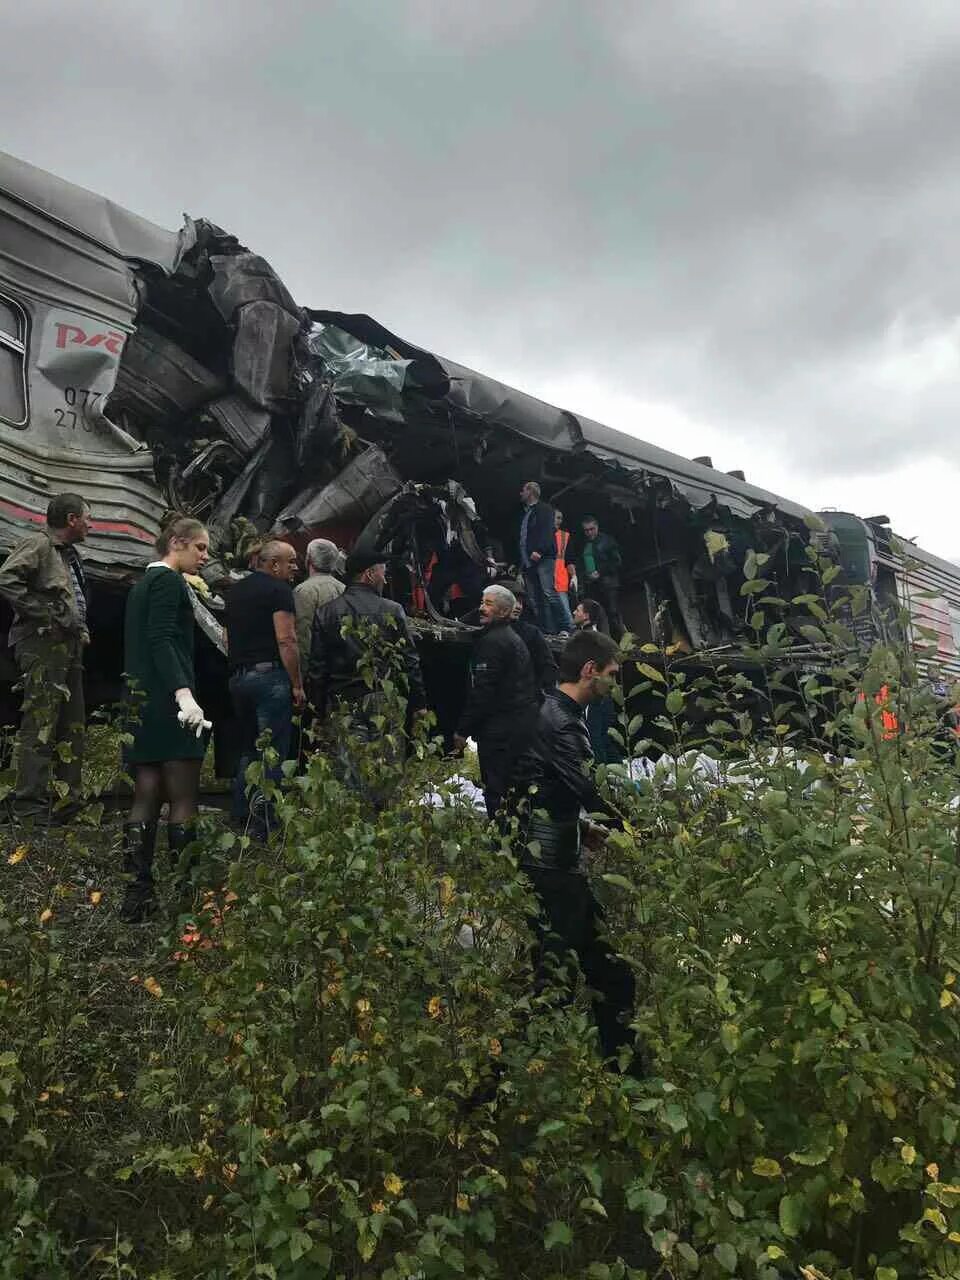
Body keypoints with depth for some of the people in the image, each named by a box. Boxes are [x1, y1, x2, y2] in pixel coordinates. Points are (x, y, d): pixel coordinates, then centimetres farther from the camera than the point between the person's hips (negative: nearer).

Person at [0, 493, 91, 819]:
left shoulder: (69, 554, 22)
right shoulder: (38, 544, -5)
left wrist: (81, 629, 14)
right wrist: (43, 614, -18)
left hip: (69, 648, 10)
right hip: (43, 645, -10)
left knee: (72, 729, 10)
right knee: (40, 727, -11)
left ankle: (69, 804, 17)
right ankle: (32, 808, -8)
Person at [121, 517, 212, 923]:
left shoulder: (144, 583, 21)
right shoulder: (169, 580, -7)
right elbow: (161, 640, -19)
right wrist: (183, 692, -29)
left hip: (142, 703, 9)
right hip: (167, 704, -9)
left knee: (146, 798, 8)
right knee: (184, 799, -5)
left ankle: (137, 896, 10)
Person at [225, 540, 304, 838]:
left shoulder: (235, 590, 19)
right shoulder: (278, 590, -7)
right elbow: (286, 640, -15)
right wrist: (298, 686, -12)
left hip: (238, 677, 8)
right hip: (269, 676, -8)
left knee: (249, 751, 18)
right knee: (273, 755, -5)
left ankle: (238, 819, 19)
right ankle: (263, 826, -9)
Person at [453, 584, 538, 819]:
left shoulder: (492, 641, -13)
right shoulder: (513, 638, 19)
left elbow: (482, 691, -18)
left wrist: (462, 730, -13)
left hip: (501, 726, -10)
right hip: (524, 719, 10)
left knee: (495, 791, -7)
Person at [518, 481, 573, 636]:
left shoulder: (544, 509, 3)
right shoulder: (525, 514, 26)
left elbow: (547, 531, -12)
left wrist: (539, 551, -24)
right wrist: (519, 562, 18)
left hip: (543, 558, -8)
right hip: (527, 562, 8)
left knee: (549, 593, -18)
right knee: (535, 600, 2)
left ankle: (566, 628, -16)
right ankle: (545, 631, 2)